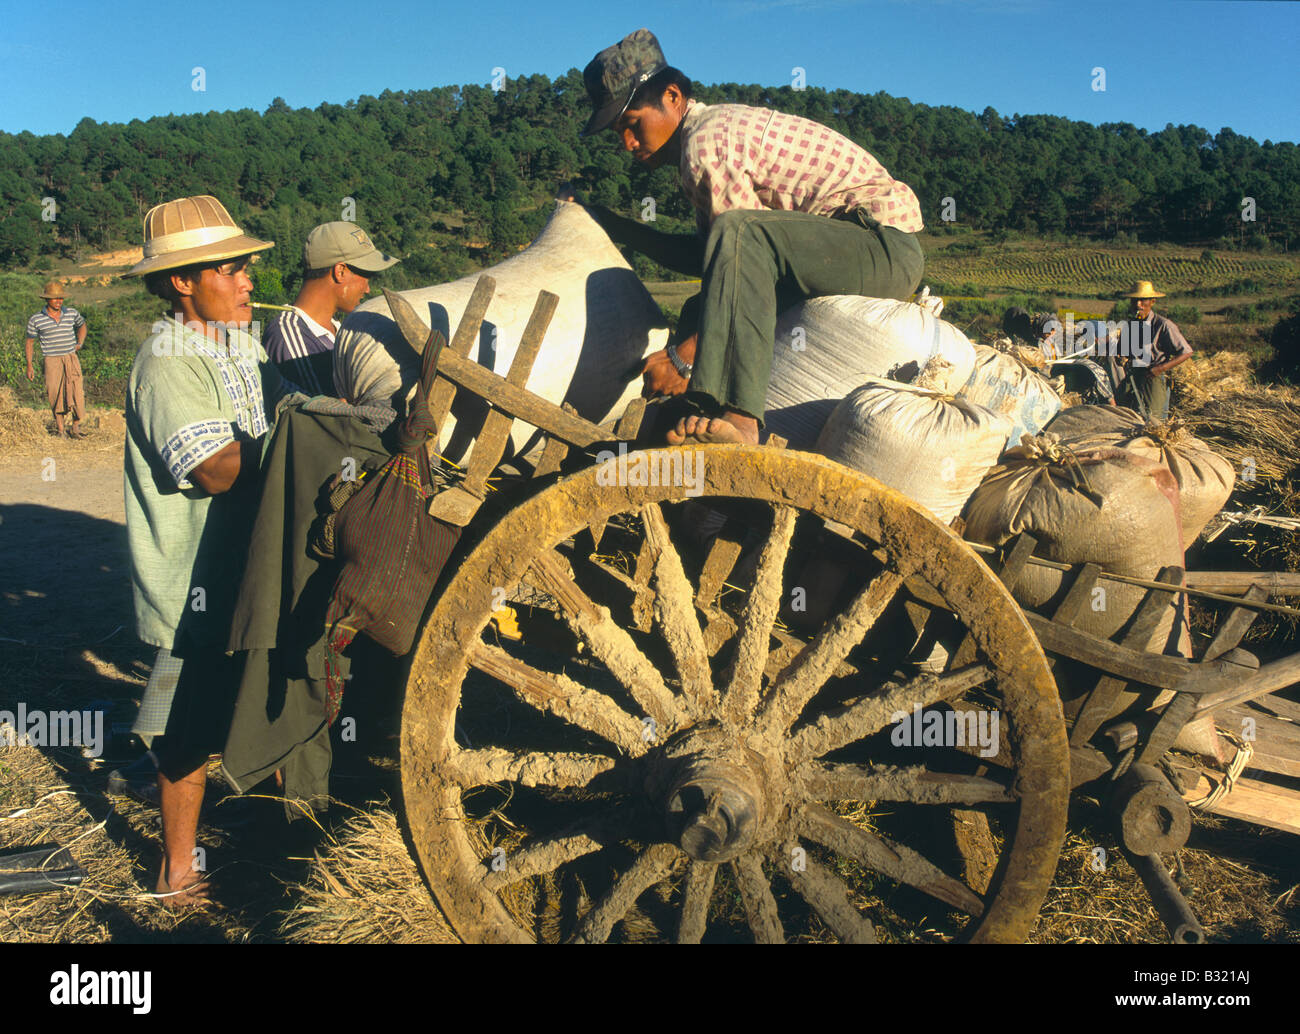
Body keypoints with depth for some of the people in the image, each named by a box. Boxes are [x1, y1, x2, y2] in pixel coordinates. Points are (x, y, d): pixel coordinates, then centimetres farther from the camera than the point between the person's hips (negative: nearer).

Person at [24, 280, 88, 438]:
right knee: (56, 395, -1)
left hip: (71, 359, 2)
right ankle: (60, 430, 9)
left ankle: (76, 428, 9)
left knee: (77, 393, -5)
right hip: (52, 361, -1)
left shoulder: (71, 313, 4)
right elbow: (29, 341, 10)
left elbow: (82, 325, 26)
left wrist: (80, 343, 11)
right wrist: (29, 366, 7)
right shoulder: (36, 320, -1)